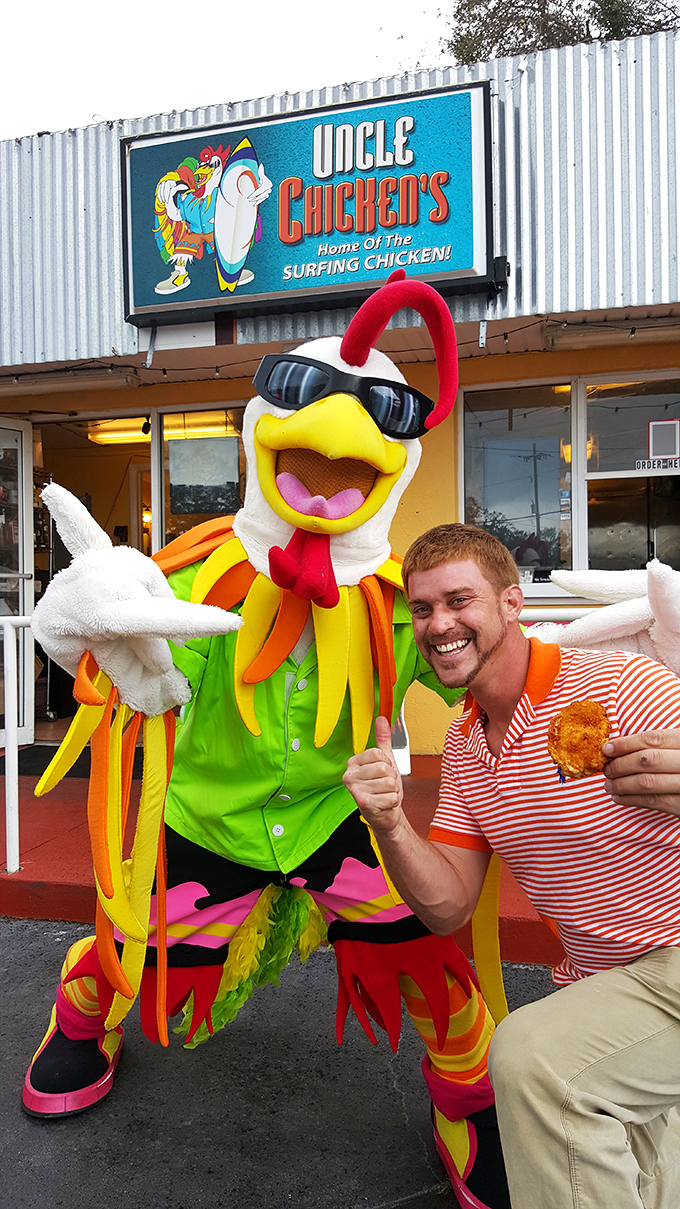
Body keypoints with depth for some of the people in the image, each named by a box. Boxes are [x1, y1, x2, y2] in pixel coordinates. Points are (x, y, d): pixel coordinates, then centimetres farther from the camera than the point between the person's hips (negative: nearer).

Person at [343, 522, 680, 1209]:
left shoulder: (620, 685, -19)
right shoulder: (463, 744, 4)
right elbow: (447, 908, -1)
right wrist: (387, 823, -20)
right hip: (595, 991, 7)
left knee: (530, 1056, -25)